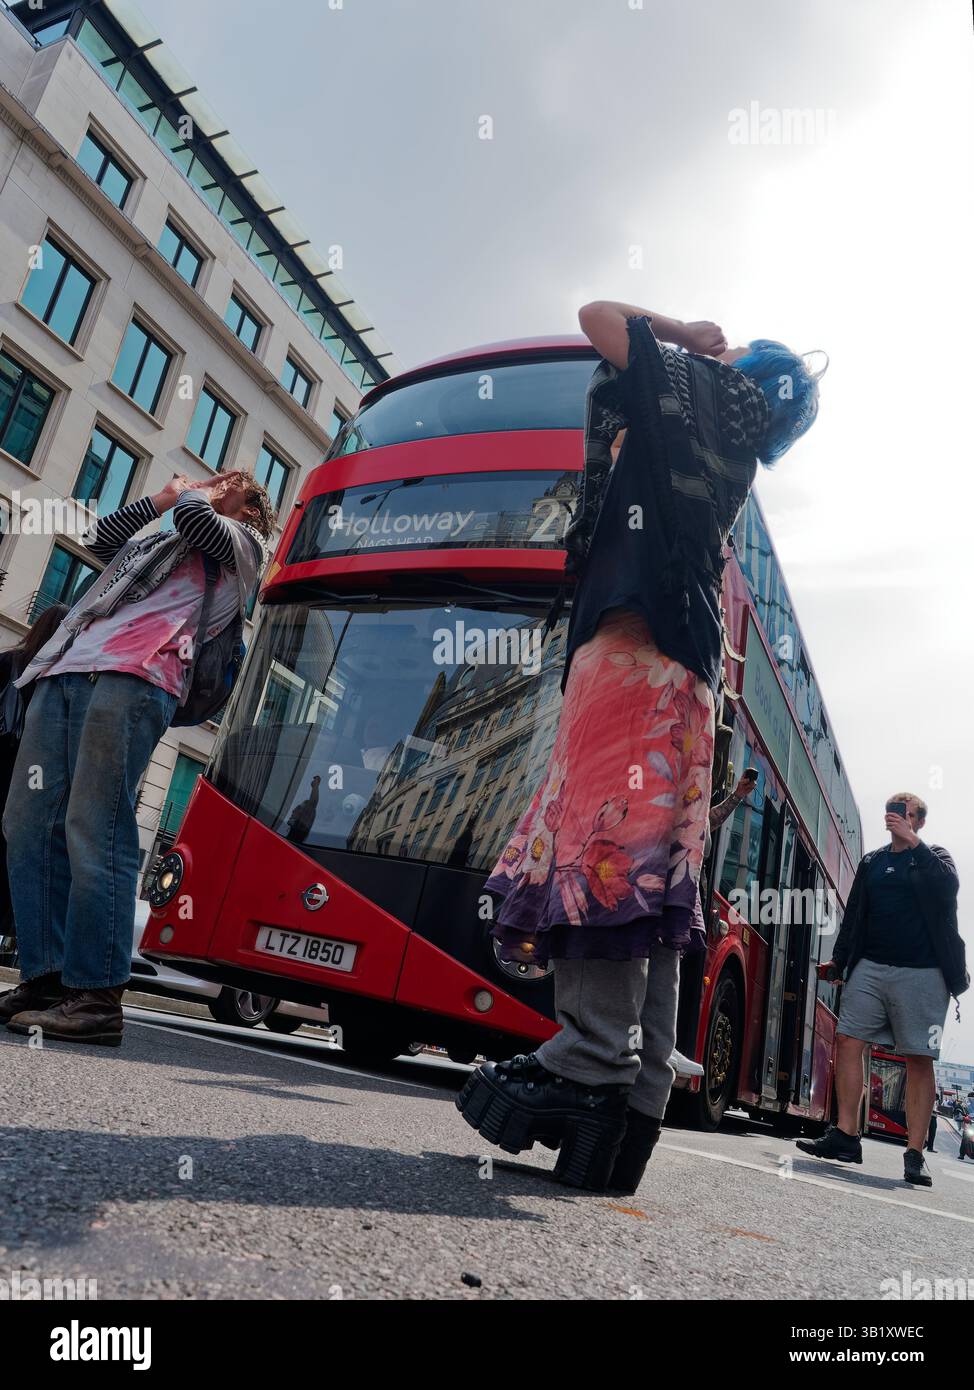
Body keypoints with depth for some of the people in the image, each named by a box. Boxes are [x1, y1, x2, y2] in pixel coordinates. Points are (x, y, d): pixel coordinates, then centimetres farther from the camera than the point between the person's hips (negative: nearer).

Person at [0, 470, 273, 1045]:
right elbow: (97, 539, 41)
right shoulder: (157, 539, 38)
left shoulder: (241, 542, 16)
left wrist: (188, 495, 20)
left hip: (134, 674, -8)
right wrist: (158, 500, 38)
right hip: (64, 671, 8)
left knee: (95, 829, -18)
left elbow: (198, 520, -2)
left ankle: (96, 997, -16)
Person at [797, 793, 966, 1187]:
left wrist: (912, 842, -15)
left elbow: (947, 886, -15)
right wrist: (838, 959, 12)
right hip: (870, 967, 4)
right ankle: (845, 1137, -1)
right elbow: (853, 914, 19)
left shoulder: (934, 857, 9)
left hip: (921, 974, -4)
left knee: (919, 1060, -3)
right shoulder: (871, 862, 19)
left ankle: (914, 1155, 2)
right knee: (847, 1041, -6)